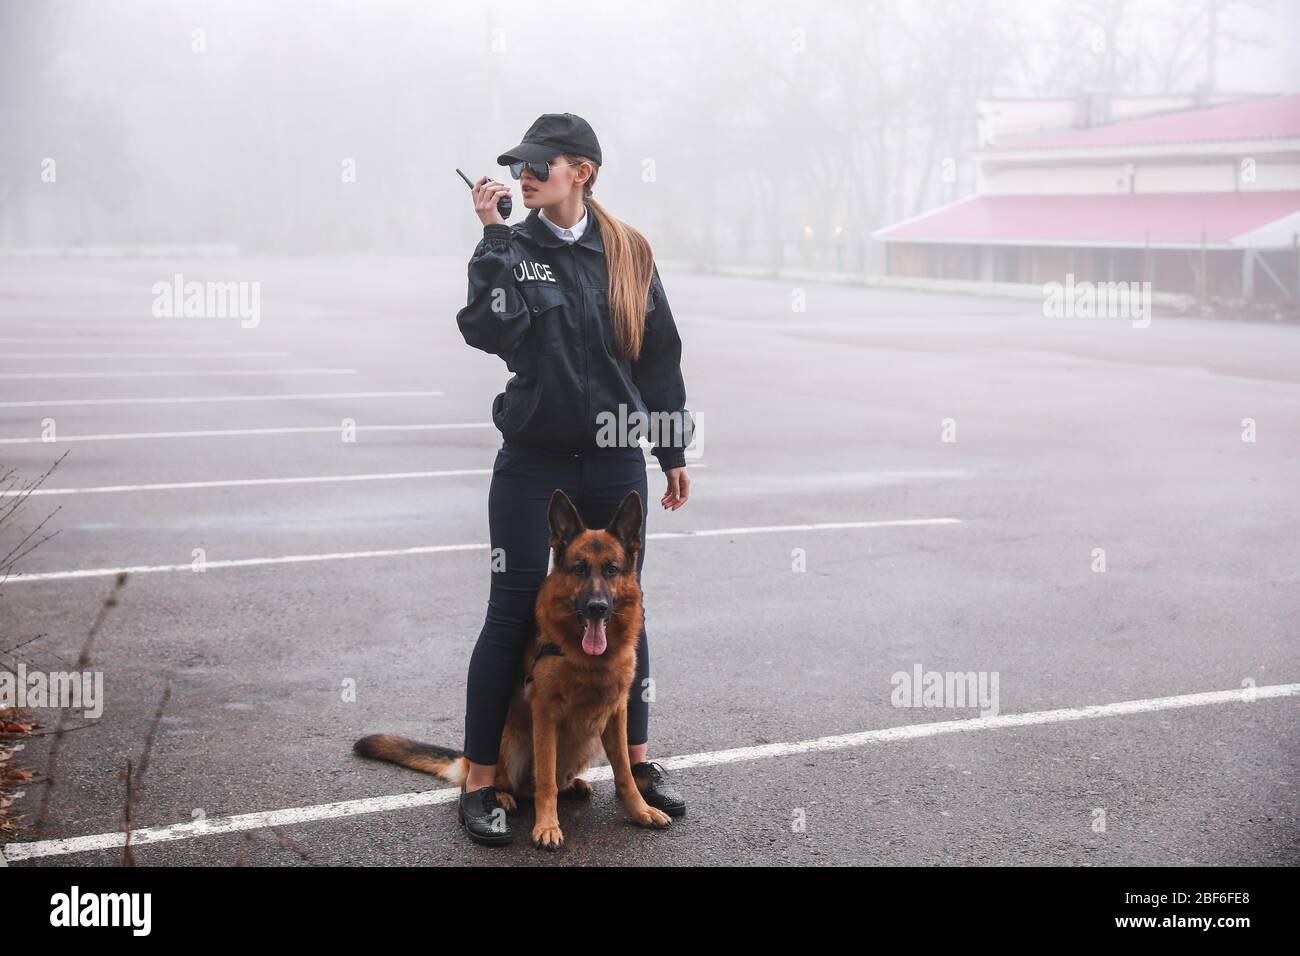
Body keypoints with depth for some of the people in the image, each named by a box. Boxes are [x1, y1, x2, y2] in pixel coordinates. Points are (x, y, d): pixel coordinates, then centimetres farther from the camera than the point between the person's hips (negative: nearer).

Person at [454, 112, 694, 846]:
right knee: (514, 616, 0)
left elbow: (661, 354, 8)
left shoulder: (628, 253, 3)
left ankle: (638, 761, 27)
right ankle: (481, 781, 10)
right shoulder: (511, 247, -1)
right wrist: (494, 235, -17)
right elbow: (490, 331, -19)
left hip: (616, 461, 2)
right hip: (532, 462, -2)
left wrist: (675, 452, 7)